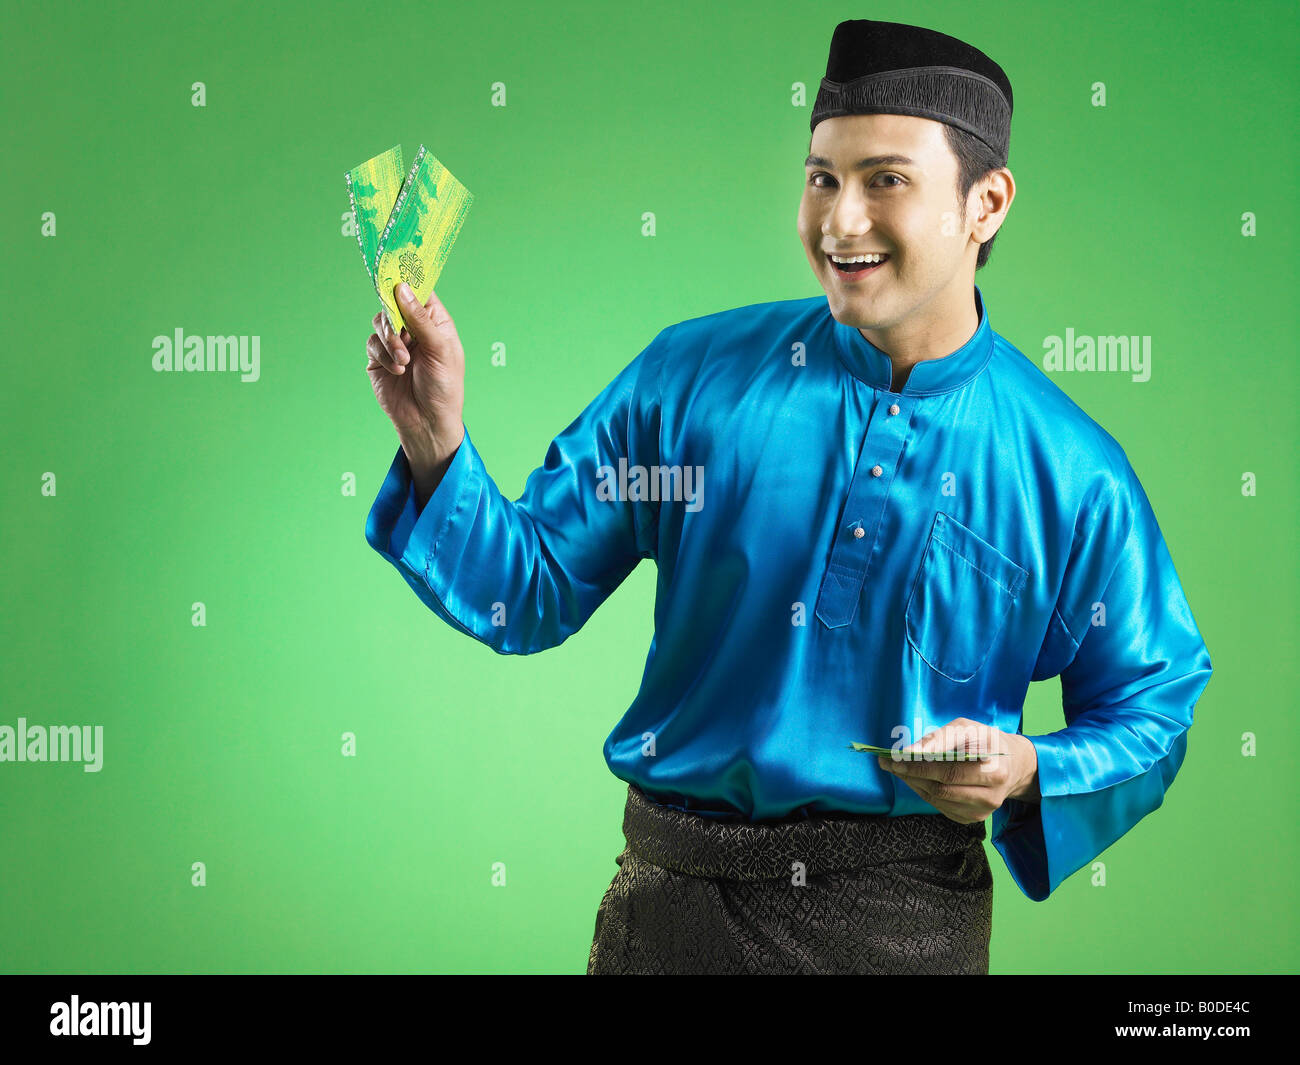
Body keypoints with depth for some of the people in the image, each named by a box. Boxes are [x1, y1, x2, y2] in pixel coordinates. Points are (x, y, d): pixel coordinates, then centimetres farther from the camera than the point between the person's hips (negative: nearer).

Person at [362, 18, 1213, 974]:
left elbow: (1152, 713, 4)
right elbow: (529, 590, 1)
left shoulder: (1074, 476, -5)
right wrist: (439, 446, -14)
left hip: (905, 923, -1)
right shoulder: (691, 379, -3)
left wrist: (1025, 773, -15)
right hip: (674, 900, 1)